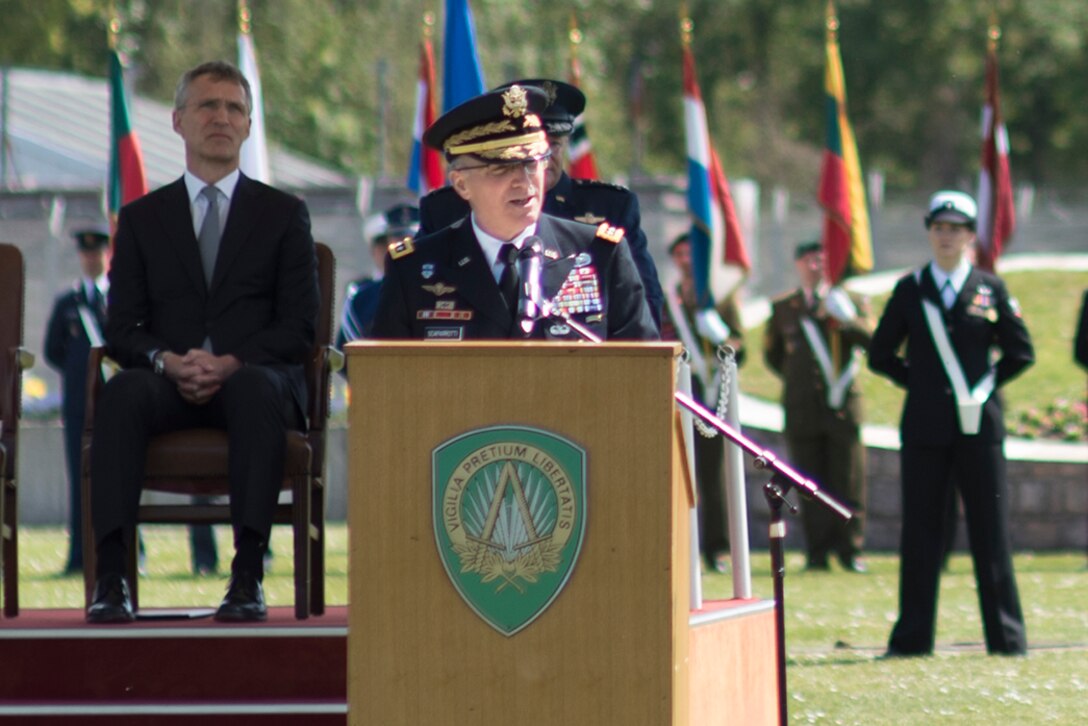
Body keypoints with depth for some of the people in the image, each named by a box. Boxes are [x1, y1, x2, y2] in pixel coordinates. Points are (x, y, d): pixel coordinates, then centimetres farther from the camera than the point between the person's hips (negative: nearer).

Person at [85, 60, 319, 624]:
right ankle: (110, 574, -42)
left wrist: (231, 363, -14)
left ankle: (248, 575, -45)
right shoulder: (142, 219, 19)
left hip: (256, 376, -1)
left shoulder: (283, 214, 15)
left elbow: (299, 328, 5)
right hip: (168, 386, 1)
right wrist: (168, 361, -13)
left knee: (255, 388, -39)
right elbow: (121, 329, 10)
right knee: (122, 392, -35)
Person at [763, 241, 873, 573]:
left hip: (842, 405, -1)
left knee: (849, 481, -2)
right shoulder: (783, 307, 13)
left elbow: (872, 338, -7)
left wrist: (843, 321, -21)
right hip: (802, 406, 1)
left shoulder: (850, 302, 9)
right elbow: (772, 352, 23)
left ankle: (850, 550, 3)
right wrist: (794, 378, 13)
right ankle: (817, 552, 3)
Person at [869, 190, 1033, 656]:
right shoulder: (909, 290, 7)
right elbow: (880, 354, 12)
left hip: (979, 428, -1)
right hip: (924, 430, 1)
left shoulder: (990, 290, 5)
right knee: (920, 535, 1)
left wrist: (988, 383, 1)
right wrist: (918, 382, 4)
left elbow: (1021, 352, 9)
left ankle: (1006, 637, 3)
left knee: (991, 534, 0)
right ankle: (913, 639, 4)